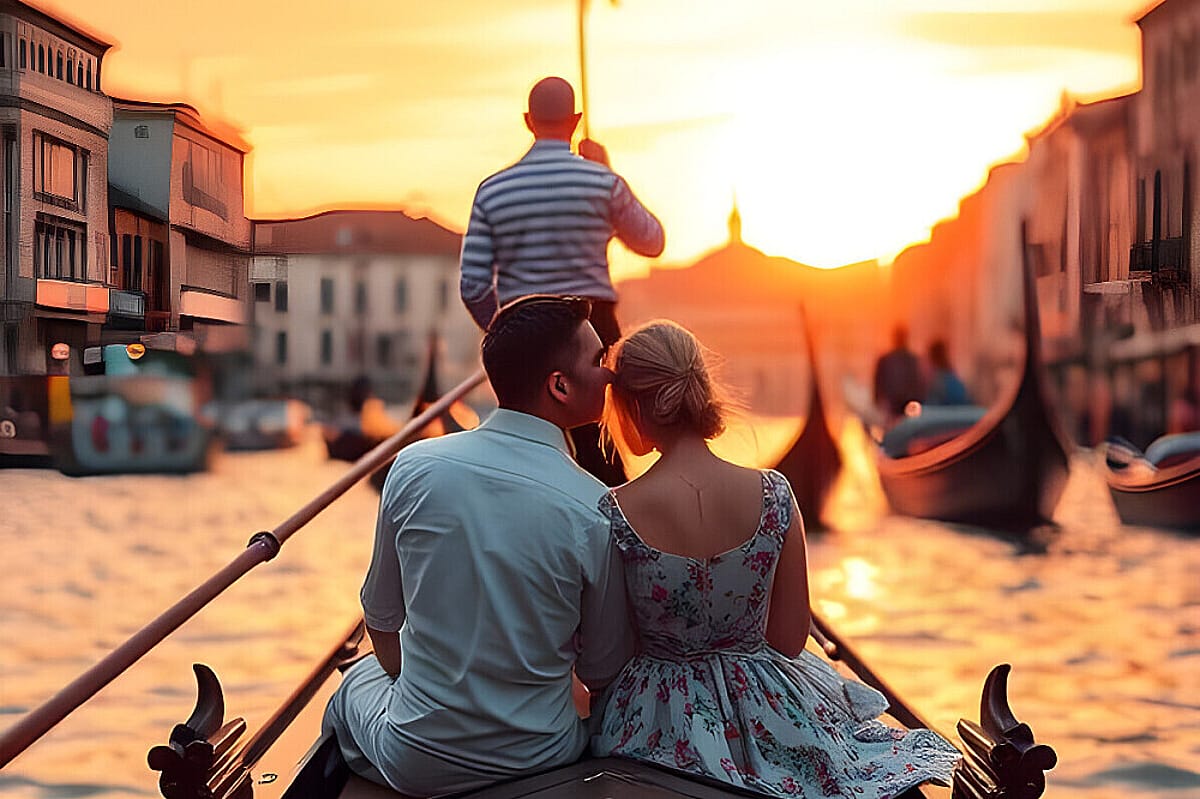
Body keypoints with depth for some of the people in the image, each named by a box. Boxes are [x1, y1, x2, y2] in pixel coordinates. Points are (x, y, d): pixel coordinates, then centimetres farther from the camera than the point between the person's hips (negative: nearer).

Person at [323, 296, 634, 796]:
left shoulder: (414, 467, -12)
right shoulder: (594, 512, -18)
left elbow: (380, 621, 2)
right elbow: (601, 673, -6)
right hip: (539, 758, -2)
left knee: (360, 680, 34)